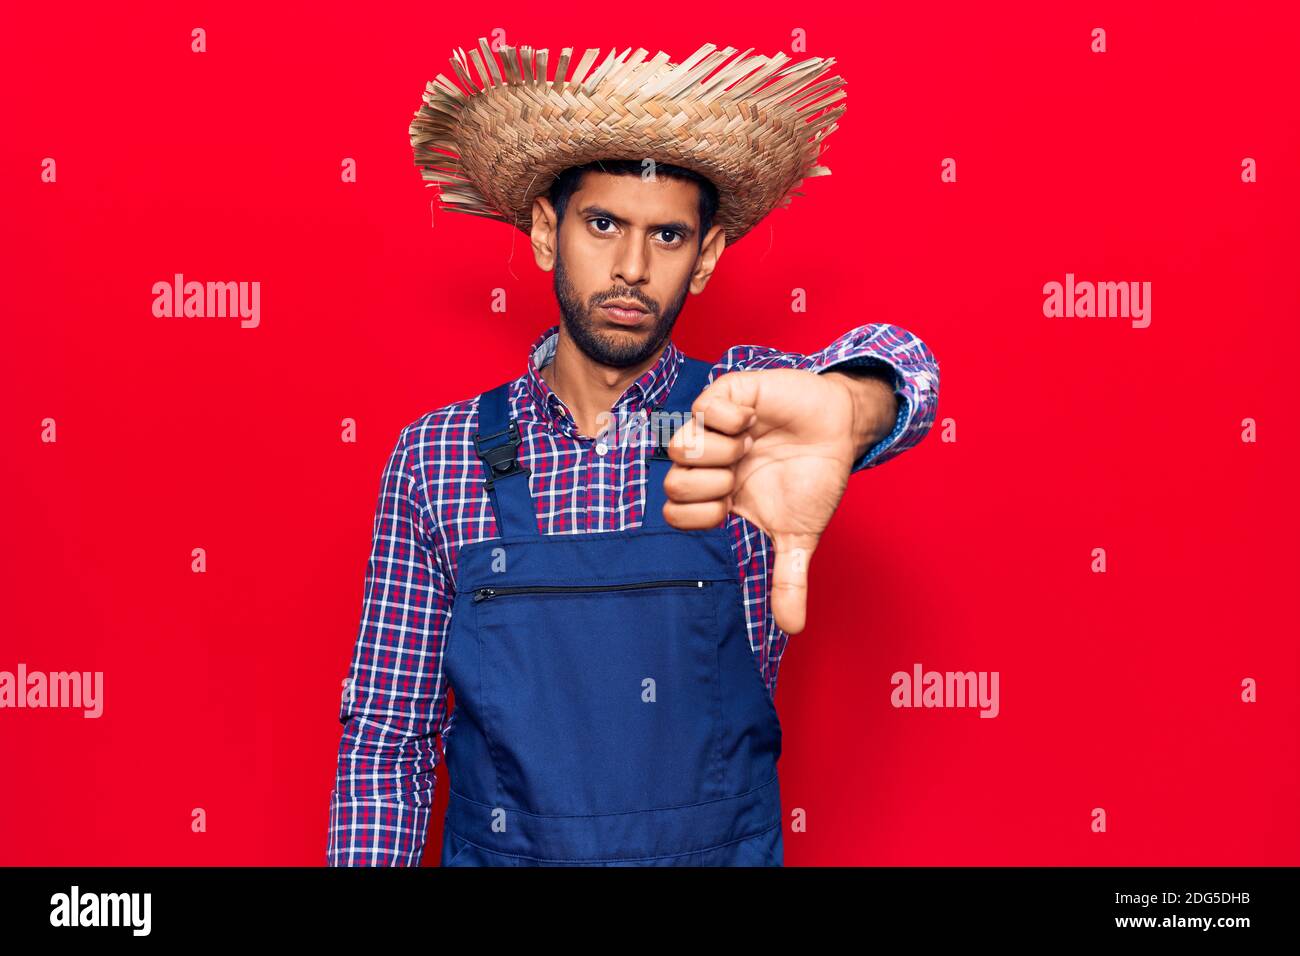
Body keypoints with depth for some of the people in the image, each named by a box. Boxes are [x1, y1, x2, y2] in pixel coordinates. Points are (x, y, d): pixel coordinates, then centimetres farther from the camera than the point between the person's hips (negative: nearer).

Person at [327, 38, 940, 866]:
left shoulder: (743, 415, -10)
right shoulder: (435, 458, -7)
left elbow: (899, 368, -31)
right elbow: (389, 737, -3)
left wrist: (840, 408, -53)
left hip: (724, 846, 0)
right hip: (497, 847, 0)